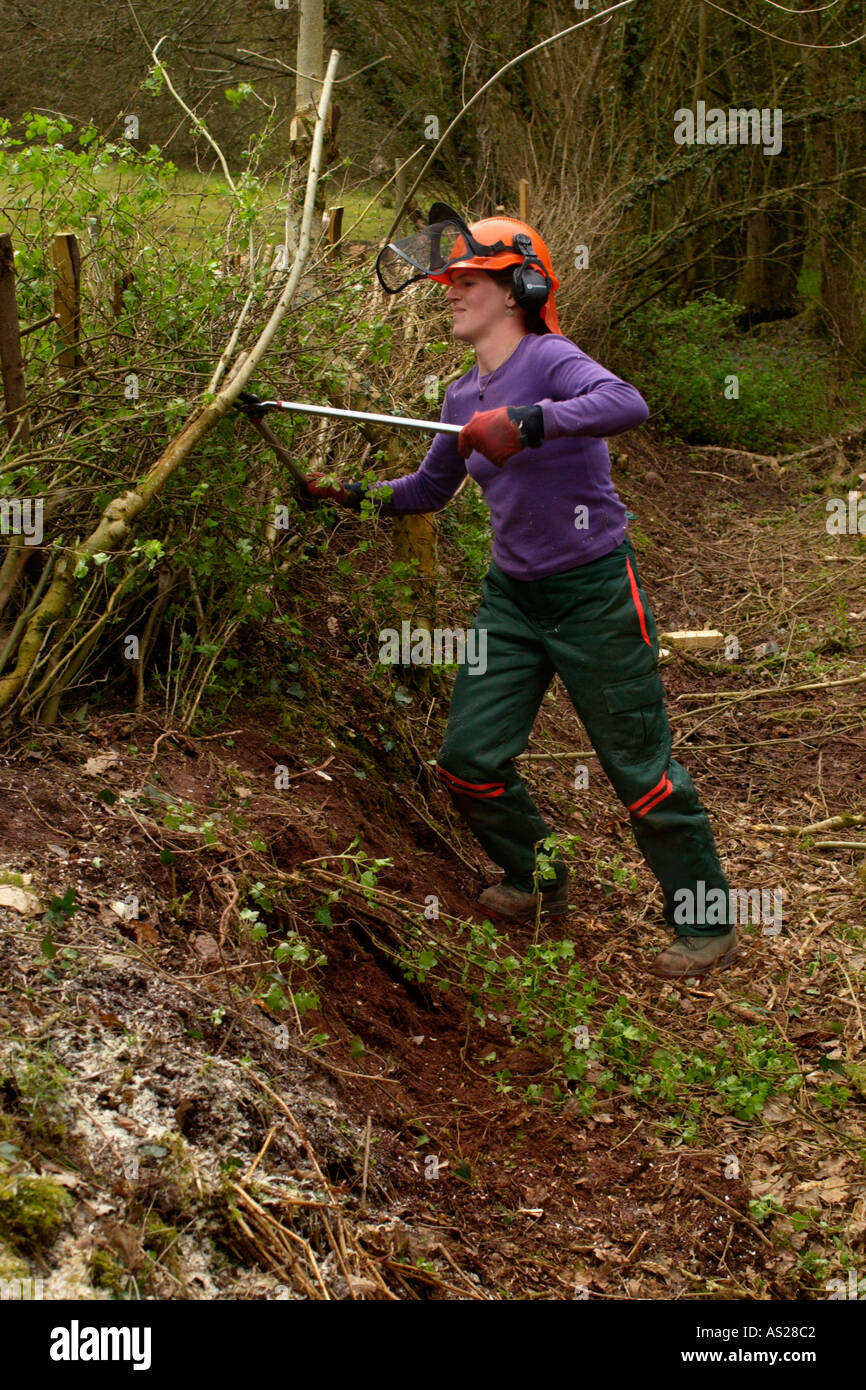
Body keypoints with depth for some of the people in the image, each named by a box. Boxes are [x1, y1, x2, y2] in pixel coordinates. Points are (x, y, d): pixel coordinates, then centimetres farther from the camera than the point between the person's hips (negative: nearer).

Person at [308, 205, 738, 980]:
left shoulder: (549, 359, -15)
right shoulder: (463, 398, 7)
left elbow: (627, 404, -36)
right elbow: (431, 489, 21)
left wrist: (527, 422, -44)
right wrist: (358, 495, 8)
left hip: (595, 593, -7)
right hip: (513, 596, 7)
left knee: (640, 769, 0)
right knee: (467, 760, 3)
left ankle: (708, 925, 15)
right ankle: (537, 880, 29)